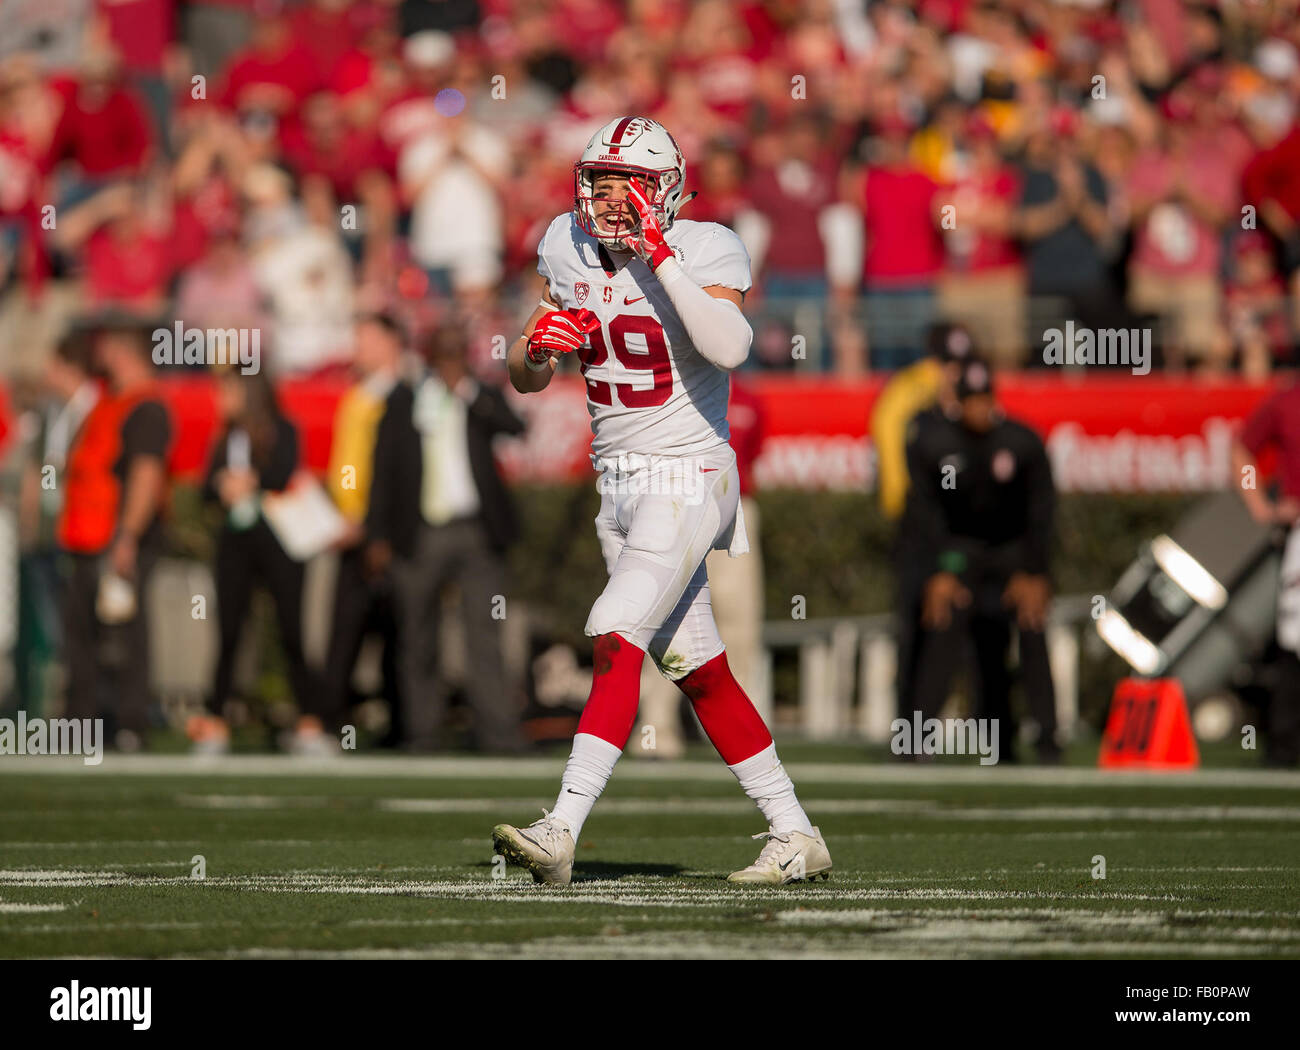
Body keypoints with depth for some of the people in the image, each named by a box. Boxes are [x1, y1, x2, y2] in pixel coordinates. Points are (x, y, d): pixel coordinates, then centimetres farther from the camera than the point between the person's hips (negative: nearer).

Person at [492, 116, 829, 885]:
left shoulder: (702, 252, -13)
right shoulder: (571, 252, 5)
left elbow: (730, 349, -32)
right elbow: (527, 380, 10)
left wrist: (661, 256, -32)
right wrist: (541, 344, -13)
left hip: (688, 482, -7)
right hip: (620, 488, 7)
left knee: (618, 638, -20)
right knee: (698, 671, 10)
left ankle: (562, 832, -25)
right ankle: (796, 836, 18)